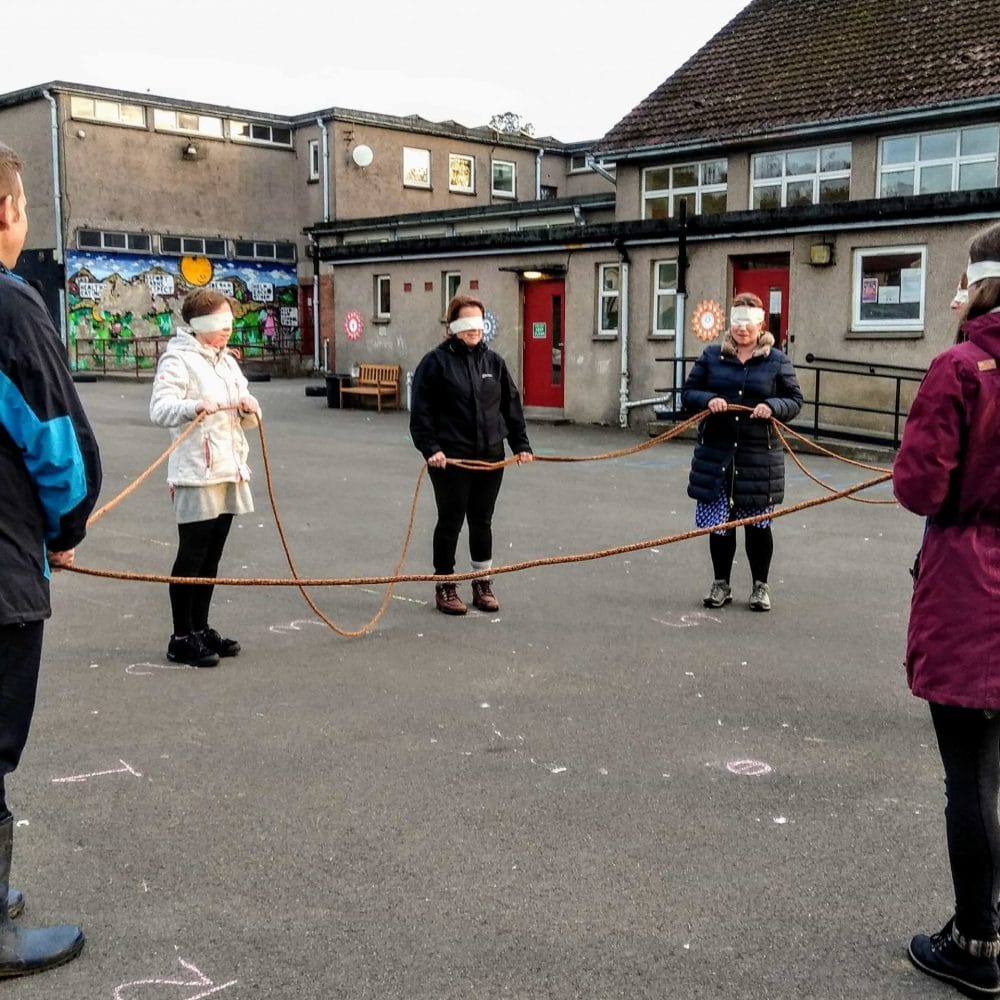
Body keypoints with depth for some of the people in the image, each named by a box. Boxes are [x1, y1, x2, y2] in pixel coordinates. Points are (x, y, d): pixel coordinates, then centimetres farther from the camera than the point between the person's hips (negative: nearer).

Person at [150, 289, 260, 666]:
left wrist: (250, 408, -4)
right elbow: (160, 409, -20)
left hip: (230, 472, 8)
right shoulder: (178, 359, -7)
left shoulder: (228, 362, 18)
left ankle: (201, 629, 23)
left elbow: (246, 420, 19)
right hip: (196, 475, -8)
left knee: (211, 555, 13)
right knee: (191, 555, -2)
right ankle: (182, 639, 7)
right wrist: (195, 406, -37)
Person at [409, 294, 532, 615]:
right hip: (450, 458, -4)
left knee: (482, 522, 12)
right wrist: (430, 448, -17)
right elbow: (421, 411, -8)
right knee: (450, 522, 4)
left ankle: (483, 584, 25)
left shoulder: (493, 361, 9)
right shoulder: (436, 361, -6)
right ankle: (444, 586, 17)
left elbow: (511, 405, 13)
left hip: (490, 456, 4)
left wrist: (520, 444, 8)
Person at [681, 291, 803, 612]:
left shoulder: (777, 360, 3)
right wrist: (707, 400, -14)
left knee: (758, 523, 7)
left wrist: (772, 407, -16)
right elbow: (688, 391, 7)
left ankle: (760, 587, 22)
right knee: (718, 522, 7)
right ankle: (721, 584, 22)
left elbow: (795, 400, 4)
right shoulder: (712, 355, 7)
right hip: (716, 453, 1)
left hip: (759, 456, -1)